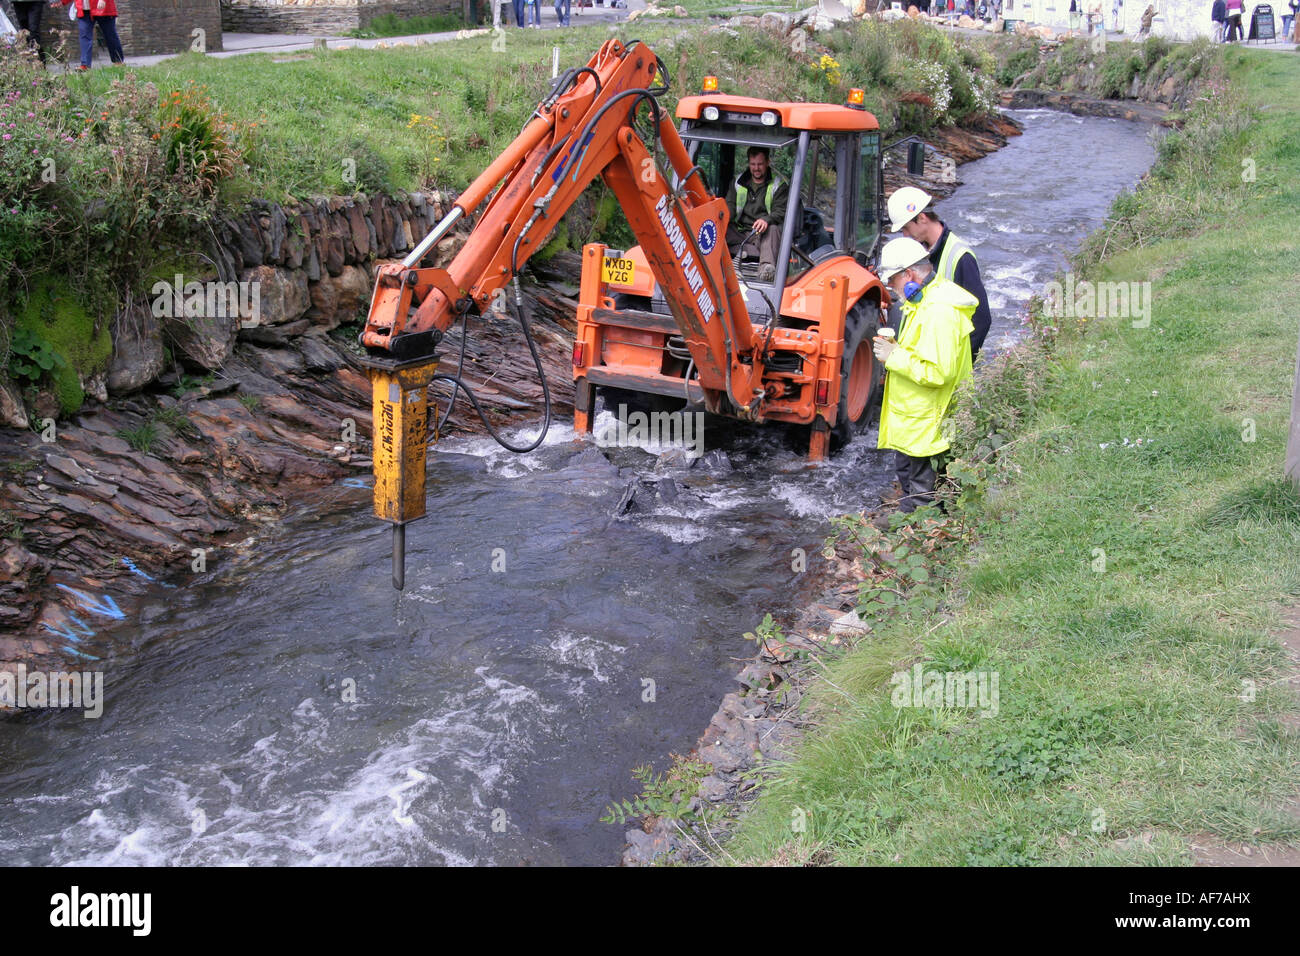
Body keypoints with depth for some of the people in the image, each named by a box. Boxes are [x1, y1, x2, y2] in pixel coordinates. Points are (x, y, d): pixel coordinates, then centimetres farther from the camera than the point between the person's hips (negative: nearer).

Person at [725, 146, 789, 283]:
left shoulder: (779, 185, 7)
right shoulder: (738, 182, 18)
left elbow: (781, 212, -5)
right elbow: (730, 206, 10)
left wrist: (766, 220, -28)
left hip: (763, 234, -3)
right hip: (740, 233, 3)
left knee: (772, 229, -38)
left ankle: (767, 266, -62)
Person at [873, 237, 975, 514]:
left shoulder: (940, 313, -25)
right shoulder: (922, 302, 11)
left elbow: (938, 372, -31)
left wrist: (894, 356, -20)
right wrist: (895, 348, 6)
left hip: (925, 427, -11)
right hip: (909, 423, 11)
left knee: (919, 501, -1)